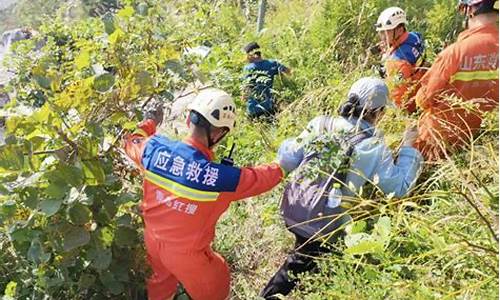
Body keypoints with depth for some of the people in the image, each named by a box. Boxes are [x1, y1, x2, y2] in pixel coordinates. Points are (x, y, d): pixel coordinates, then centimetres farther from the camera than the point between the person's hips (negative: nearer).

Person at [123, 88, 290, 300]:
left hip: (153, 238, 5)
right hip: (186, 253, -5)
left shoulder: (155, 149, -23)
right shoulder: (219, 178, -35)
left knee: (161, 282, 36)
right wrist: (282, 166, 4)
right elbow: (259, 178, -17)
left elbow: (133, 142, 2)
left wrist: (150, 122, 21)